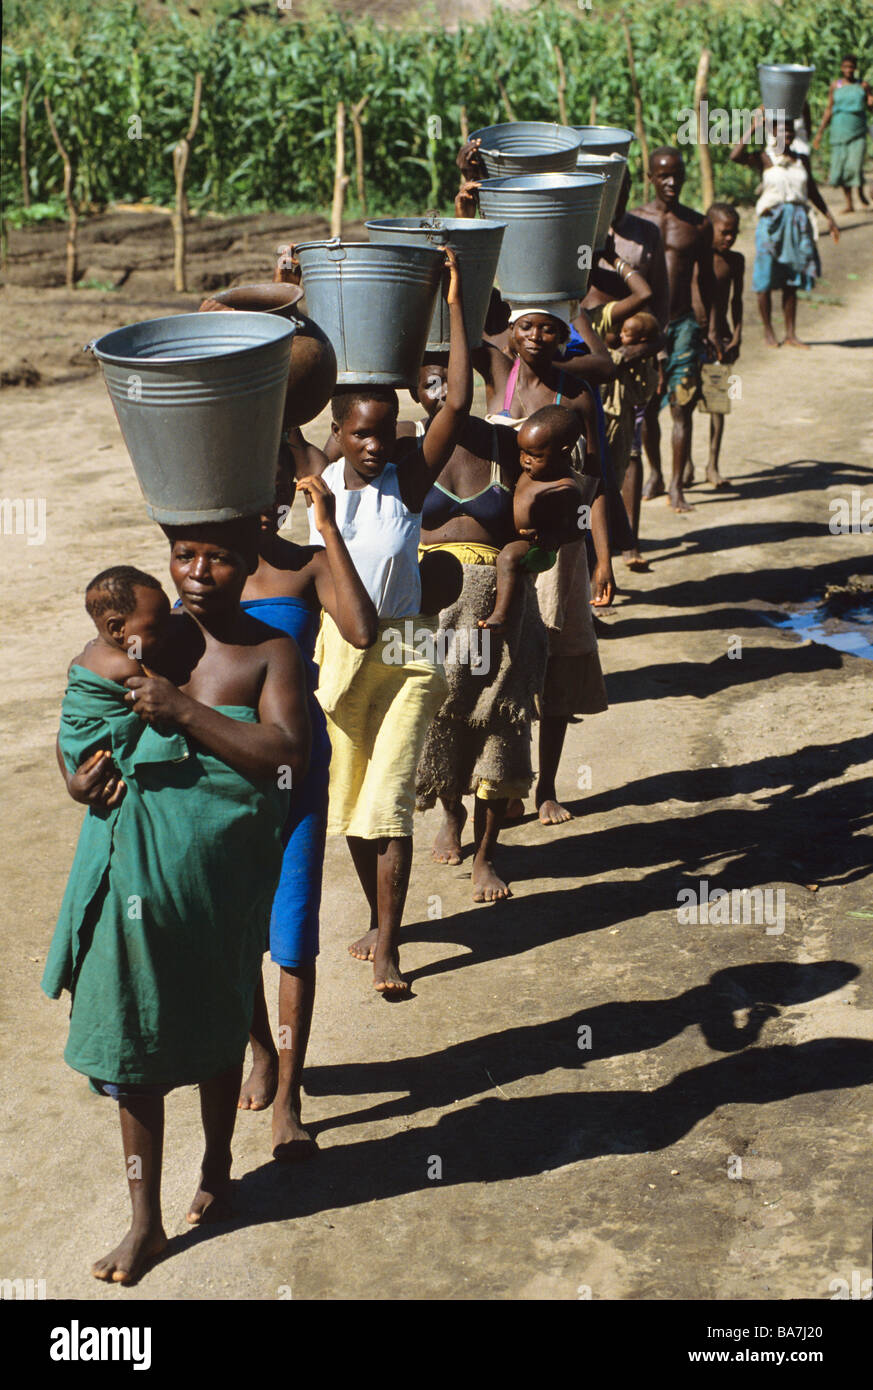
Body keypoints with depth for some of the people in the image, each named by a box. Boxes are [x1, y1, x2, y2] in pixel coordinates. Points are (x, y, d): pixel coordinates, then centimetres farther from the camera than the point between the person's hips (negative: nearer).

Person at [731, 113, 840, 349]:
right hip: (771, 221, -4)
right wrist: (754, 127, -18)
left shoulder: (802, 160, 11)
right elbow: (736, 156, -22)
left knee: (791, 282, 7)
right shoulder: (764, 158, -3)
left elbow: (812, 192, 22)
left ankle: (791, 335, 11)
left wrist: (829, 218, 20)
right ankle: (768, 332, 11)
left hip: (798, 221, 4)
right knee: (766, 281, -1)